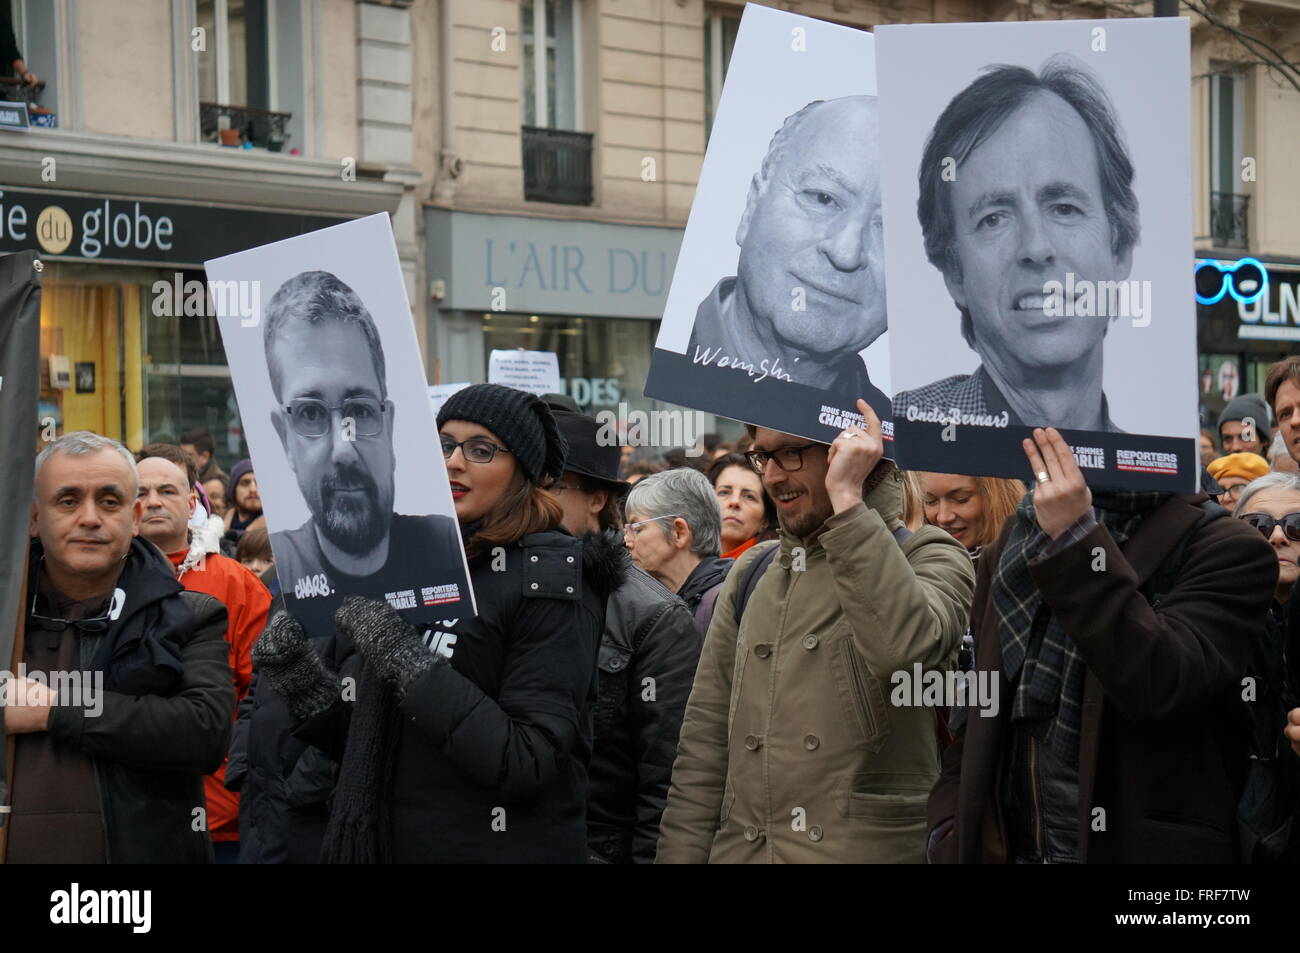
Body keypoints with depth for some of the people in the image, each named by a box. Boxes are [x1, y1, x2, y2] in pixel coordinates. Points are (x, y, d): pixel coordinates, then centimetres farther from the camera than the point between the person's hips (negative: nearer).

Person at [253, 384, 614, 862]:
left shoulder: (549, 577, -11)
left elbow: (529, 763, -22)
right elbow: (365, 744, 10)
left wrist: (404, 657, -24)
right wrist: (298, 676, -6)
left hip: (500, 848, -6)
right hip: (384, 842, 6)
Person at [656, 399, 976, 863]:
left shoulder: (930, 558, -3)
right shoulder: (751, 574, 12)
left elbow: (904, 646, -28)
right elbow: (703, 747, 10)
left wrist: (846, 495, -21)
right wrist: (681, 856, 1)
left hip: (873, 850, -4)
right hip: (740, 851, 5)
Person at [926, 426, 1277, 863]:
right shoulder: (1012, 545, 10)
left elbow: (1162, 688, -23)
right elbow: (976, 716, 13)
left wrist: (1075, 540, -24)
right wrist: (951, 829, -2)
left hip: (1135, 849, -5)